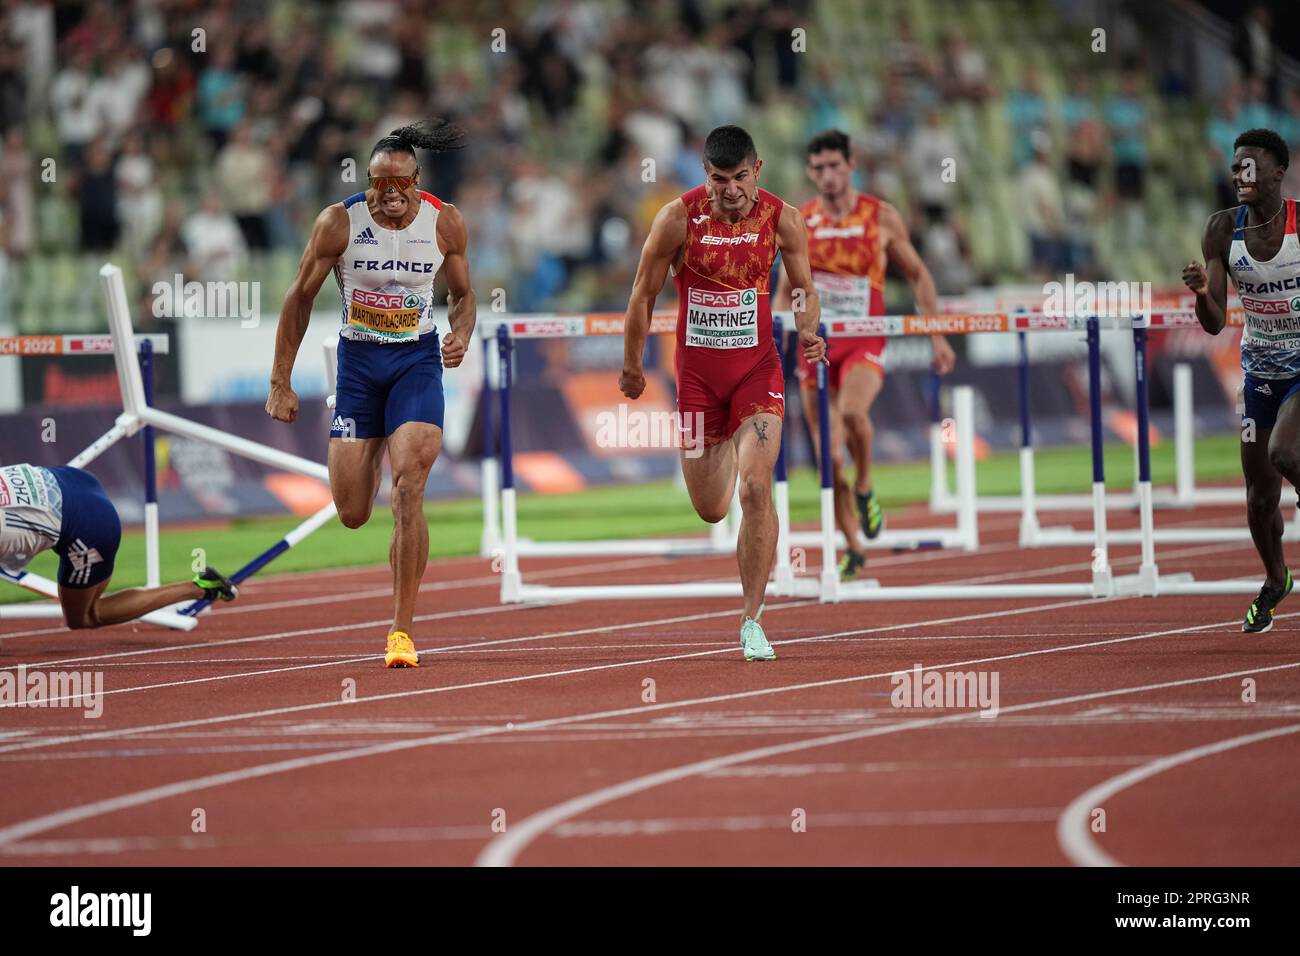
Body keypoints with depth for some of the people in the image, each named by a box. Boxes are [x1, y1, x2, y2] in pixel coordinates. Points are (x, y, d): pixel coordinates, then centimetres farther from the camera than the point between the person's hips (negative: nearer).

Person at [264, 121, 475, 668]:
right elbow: (300, 298, -1)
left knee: (408, 489, -19)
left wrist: (460, 336, -12)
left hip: (418, 361, -1)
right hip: (357, 360, 1)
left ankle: (401, 630, -15)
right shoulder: (339, 223, -10)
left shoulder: (445, 223, -6)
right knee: (352, 515, 1)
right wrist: (281, 384, -1)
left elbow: (462, 294, 10)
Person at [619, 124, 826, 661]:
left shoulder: (781, 220, -7)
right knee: (711, 510, 8)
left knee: (755, 488, -19)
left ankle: (752, 621, -9)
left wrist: (808, 332, -12)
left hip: (757, 367, -1)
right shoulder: (679, 218, -11)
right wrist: (631, 366, 8)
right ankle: (723, 449, 49)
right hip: (697, 371, 1)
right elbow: (644, 294, 1)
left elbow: (804, 288, 9)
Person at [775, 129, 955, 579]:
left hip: (864, 344, -3)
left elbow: (918, 276, 10)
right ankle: (852, 549, 15)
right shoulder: (798, 222, 4)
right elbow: (787, 289, 15)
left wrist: (937, 336, 6)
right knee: (828, 457, 0)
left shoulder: (881, 217, 0)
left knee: (852, 410, -34)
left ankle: (865, 488, -6)